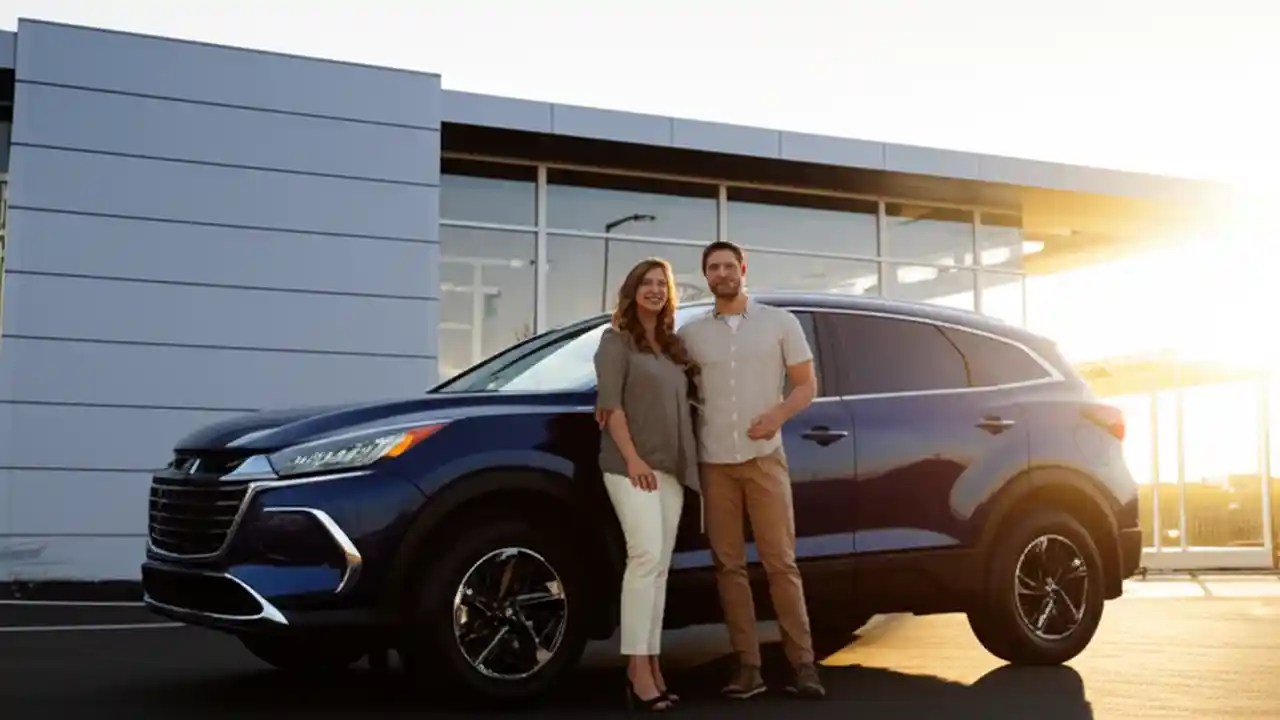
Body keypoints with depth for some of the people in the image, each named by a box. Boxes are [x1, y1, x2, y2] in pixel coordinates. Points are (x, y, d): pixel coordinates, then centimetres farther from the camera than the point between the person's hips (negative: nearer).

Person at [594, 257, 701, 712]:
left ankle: (649, 665, 6)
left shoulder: (675, 346, 19)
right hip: (631, 464, -6)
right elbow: (610, 403, -8)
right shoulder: (617, 340, 1)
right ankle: (639, 669, -16)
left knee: (659, 567, 4)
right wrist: (632, 458, -16)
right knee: (646, 557, -16)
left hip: (672, 468, 7)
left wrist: (684, 461, 4)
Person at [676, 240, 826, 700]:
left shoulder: (780, 322, 6)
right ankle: (748, 667, 6)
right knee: (729, 565, 1)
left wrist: (778, 416, -12)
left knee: (780, 561, -3)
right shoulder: (691, 334, 9)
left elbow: (806, 385, 6)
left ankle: (803, 665, 2)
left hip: (764, 458, -1)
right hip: (714, 463, 2)